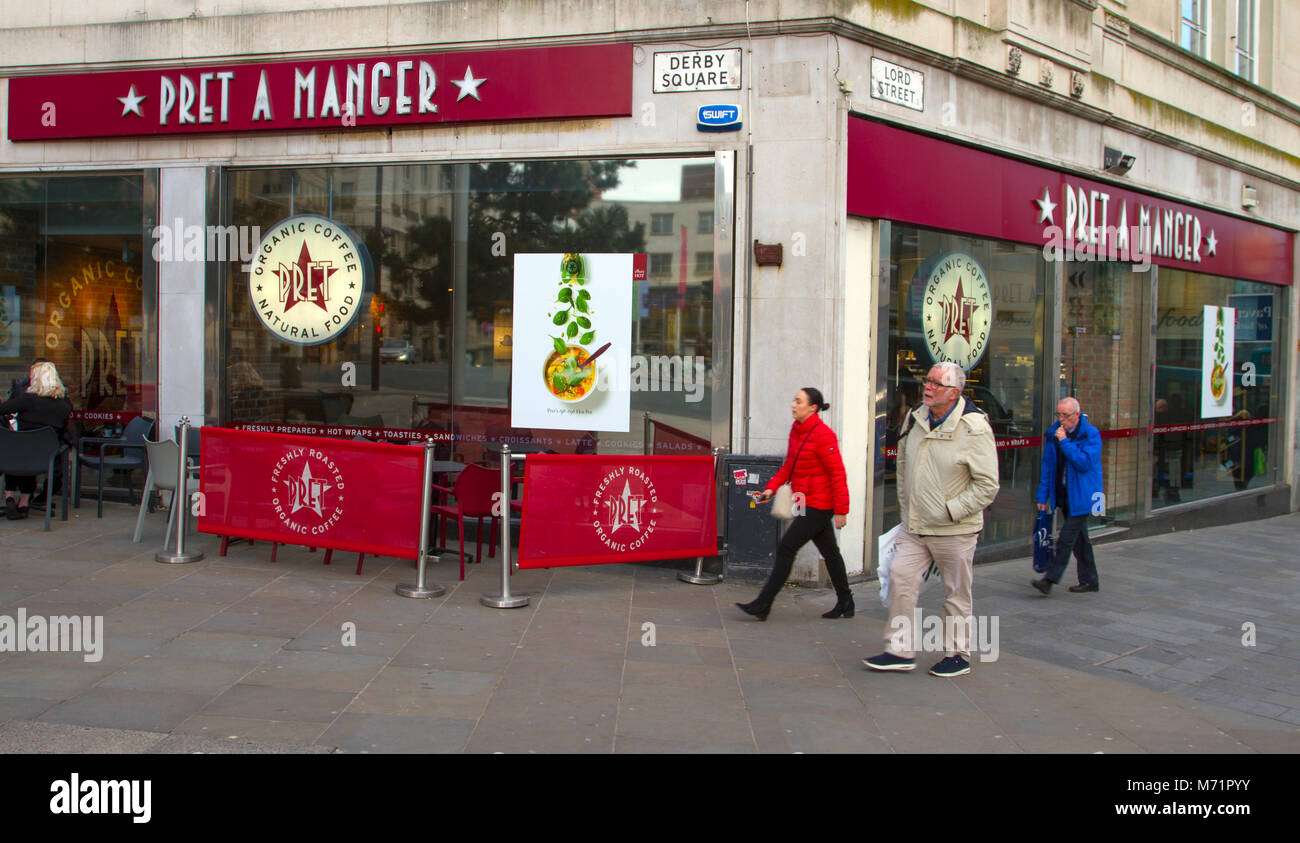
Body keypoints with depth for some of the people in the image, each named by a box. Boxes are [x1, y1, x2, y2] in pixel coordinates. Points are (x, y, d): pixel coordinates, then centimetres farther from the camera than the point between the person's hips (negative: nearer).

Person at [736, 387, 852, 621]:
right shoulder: (796, 430, 8)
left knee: (785, 549, -8)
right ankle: (845, 604, 27)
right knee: (829, 552, 16)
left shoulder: (823, 435, -18)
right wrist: (771, 488, 2)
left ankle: (763, 604, -3)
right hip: (807, 503, 9)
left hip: (817, 505, -9)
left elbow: (838, 474, -18)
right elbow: (788, 466, 16)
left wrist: (841, 510, -17)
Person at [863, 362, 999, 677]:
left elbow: (987, 485, -14)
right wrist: (905, 505, 15)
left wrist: (950, 510, -17)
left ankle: (957, 654, 22)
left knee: (956, 594, 7)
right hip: (914, 525, 6)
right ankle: (900, 651, 9)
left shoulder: (974, 428, -15)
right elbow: (903, 463, 20)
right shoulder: (915, 419, 4)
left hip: (954, 531, -5)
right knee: (900, 580, 0)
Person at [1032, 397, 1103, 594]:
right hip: (1063, 495, 6)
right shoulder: (1053, 433, 5)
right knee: (1079, 539, 14)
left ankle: (1050, 579, -13)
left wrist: (1065, 442, -23)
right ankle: (1089, 580, 24)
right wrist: (1043, 495, 7)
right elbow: (1047, 465, 9)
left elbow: (1085, 463, -22)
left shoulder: (1090, 435, -10)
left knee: (1066, 538, -11)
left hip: (1081, 497, -6)